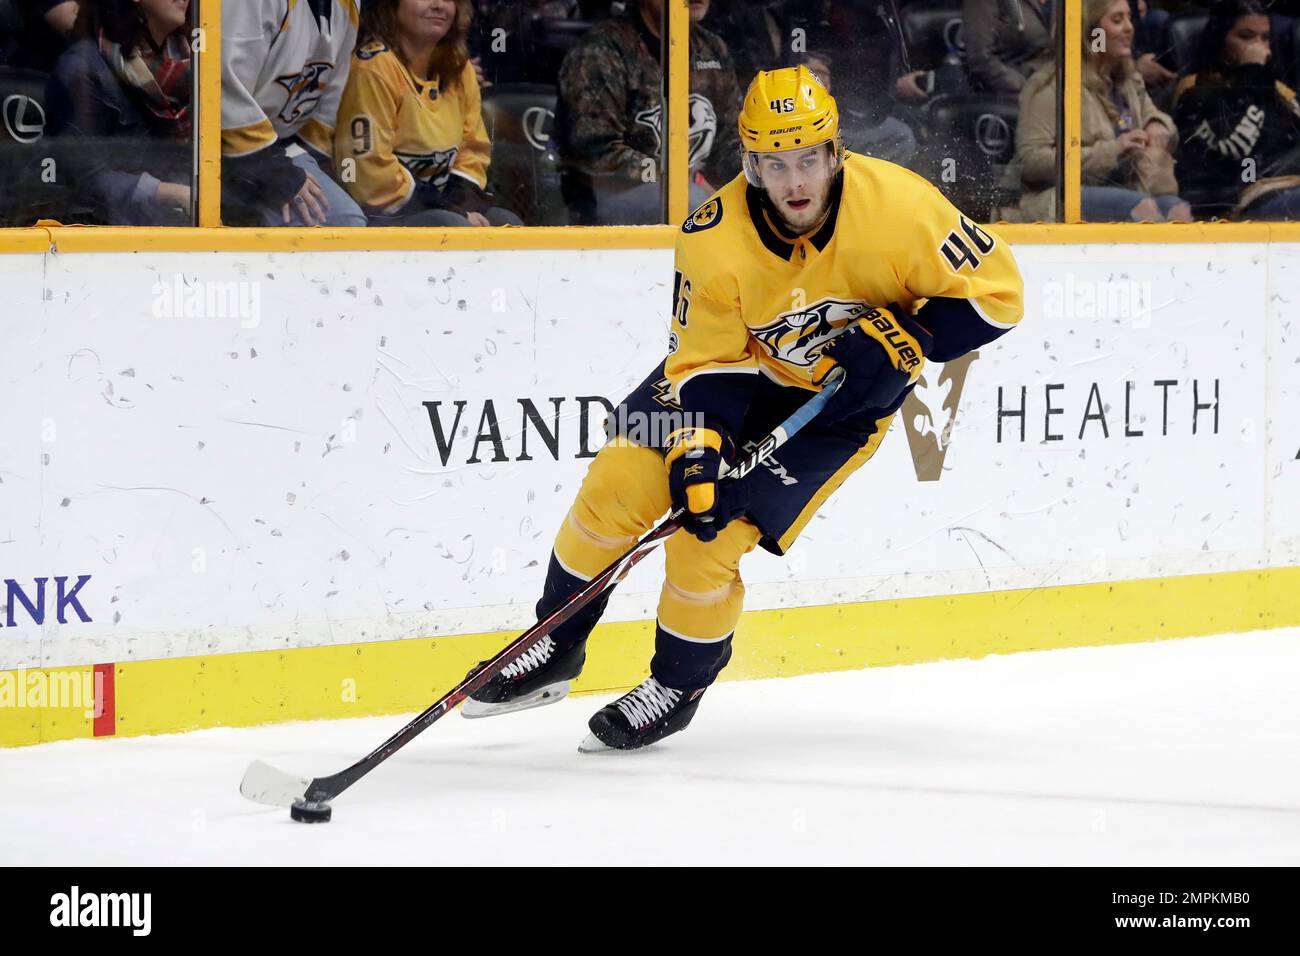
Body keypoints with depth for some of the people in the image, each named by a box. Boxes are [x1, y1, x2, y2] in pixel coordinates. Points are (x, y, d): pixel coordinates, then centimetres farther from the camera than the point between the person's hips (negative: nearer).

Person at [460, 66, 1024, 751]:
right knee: (619, 483, -8)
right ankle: (556, 649, 14)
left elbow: (996, 290, -18)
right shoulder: (716, 238, -23)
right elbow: (701, 360, -15)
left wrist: (908, 335, -29)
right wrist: (695, 450, -29)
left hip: (843, 396, -3)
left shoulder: (896, 205, -29)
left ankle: (680, 683, 11)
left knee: (712, 535, -15)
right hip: (739, 362, 3)